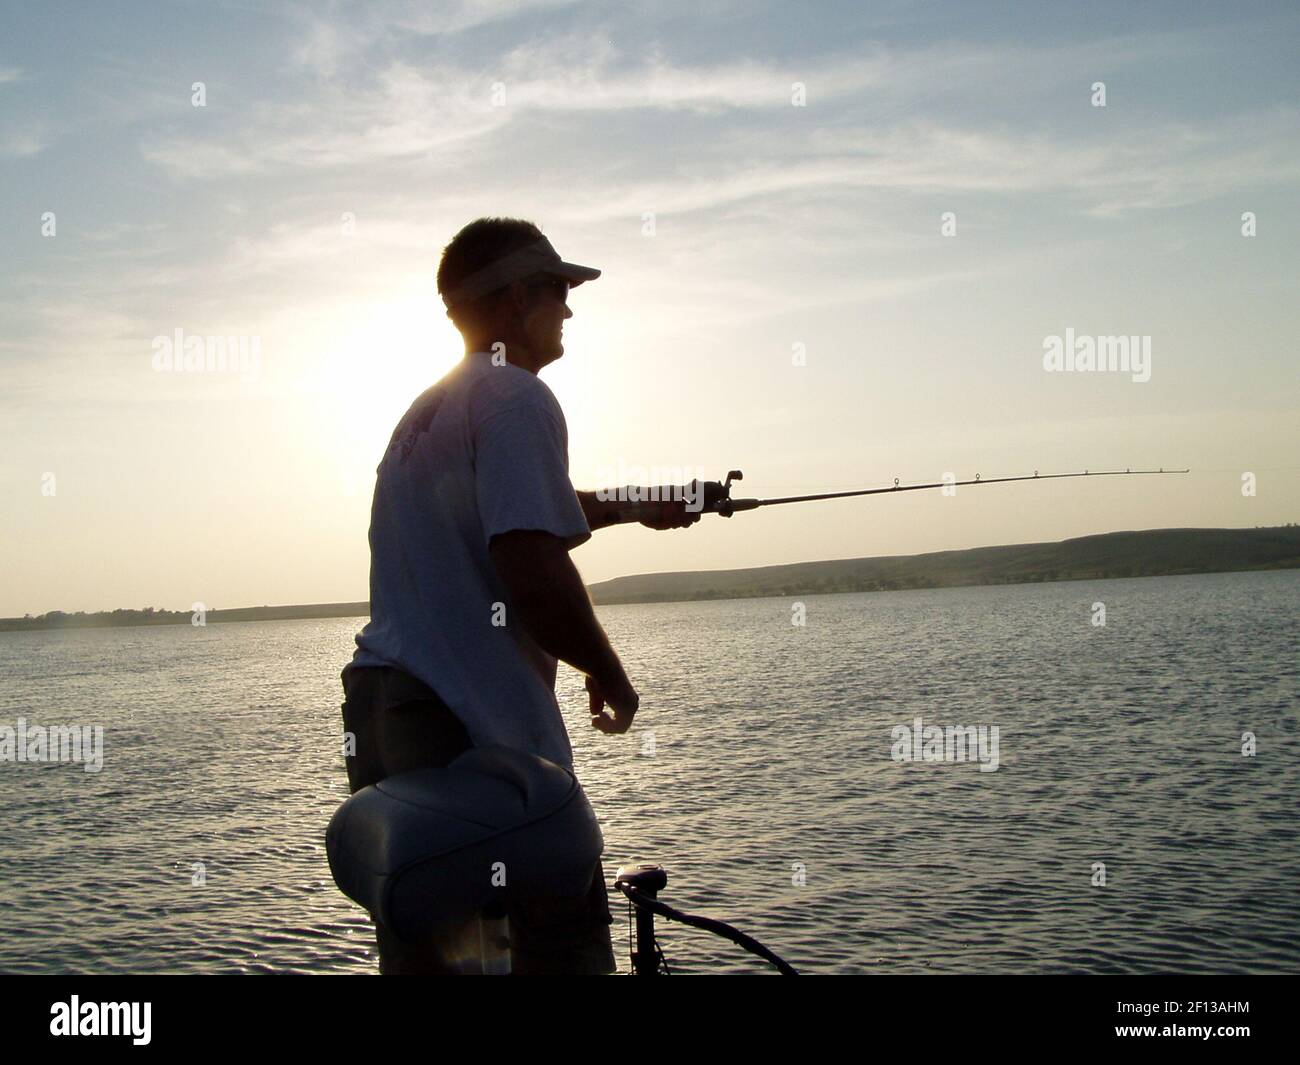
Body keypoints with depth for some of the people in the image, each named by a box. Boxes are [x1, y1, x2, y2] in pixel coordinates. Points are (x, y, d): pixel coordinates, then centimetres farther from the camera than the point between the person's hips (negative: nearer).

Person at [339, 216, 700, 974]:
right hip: (480, 721, -9)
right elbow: (534, 575, -22)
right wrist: (610, 675, -5)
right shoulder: (516, 396, -10)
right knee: (566, 941, 0)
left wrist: (629, 508, 42)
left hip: (381, 711, 9)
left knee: (422, 953, 13)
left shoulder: (428, 409, 19)